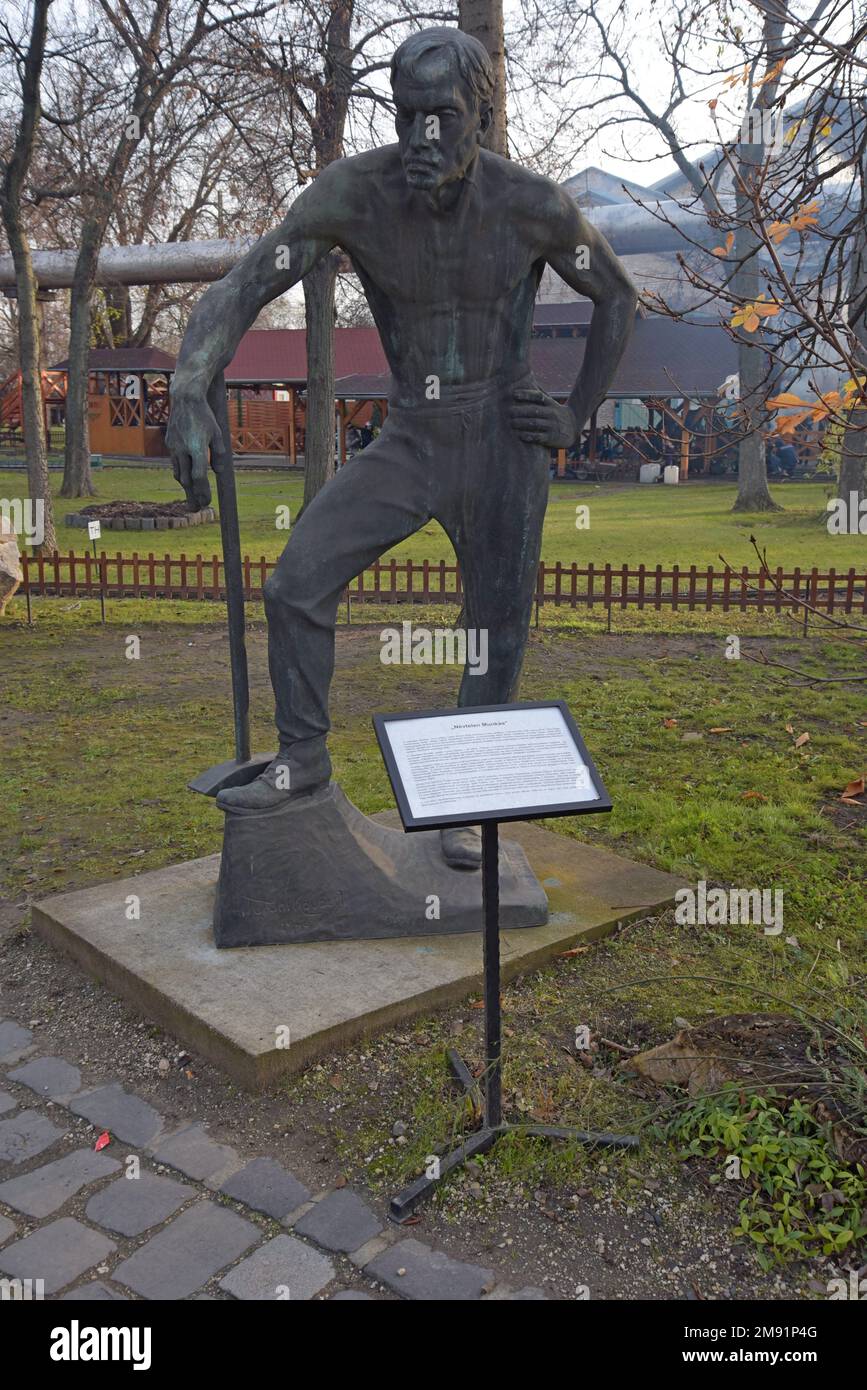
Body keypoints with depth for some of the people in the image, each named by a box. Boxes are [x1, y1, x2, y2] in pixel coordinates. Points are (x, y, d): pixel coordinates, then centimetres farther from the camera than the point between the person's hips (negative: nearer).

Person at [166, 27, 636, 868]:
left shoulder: (534, 205, -11)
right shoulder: (353, 191, -12)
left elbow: (618, 297, 6)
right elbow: (241, 290, -17)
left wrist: (578, 419, -2)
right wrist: (188, 390, -35)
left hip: (502, 445, -1)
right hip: (410, 445, 2)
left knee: (498, 632, 5)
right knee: (296, 583, -12)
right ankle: (303, 758, 8)